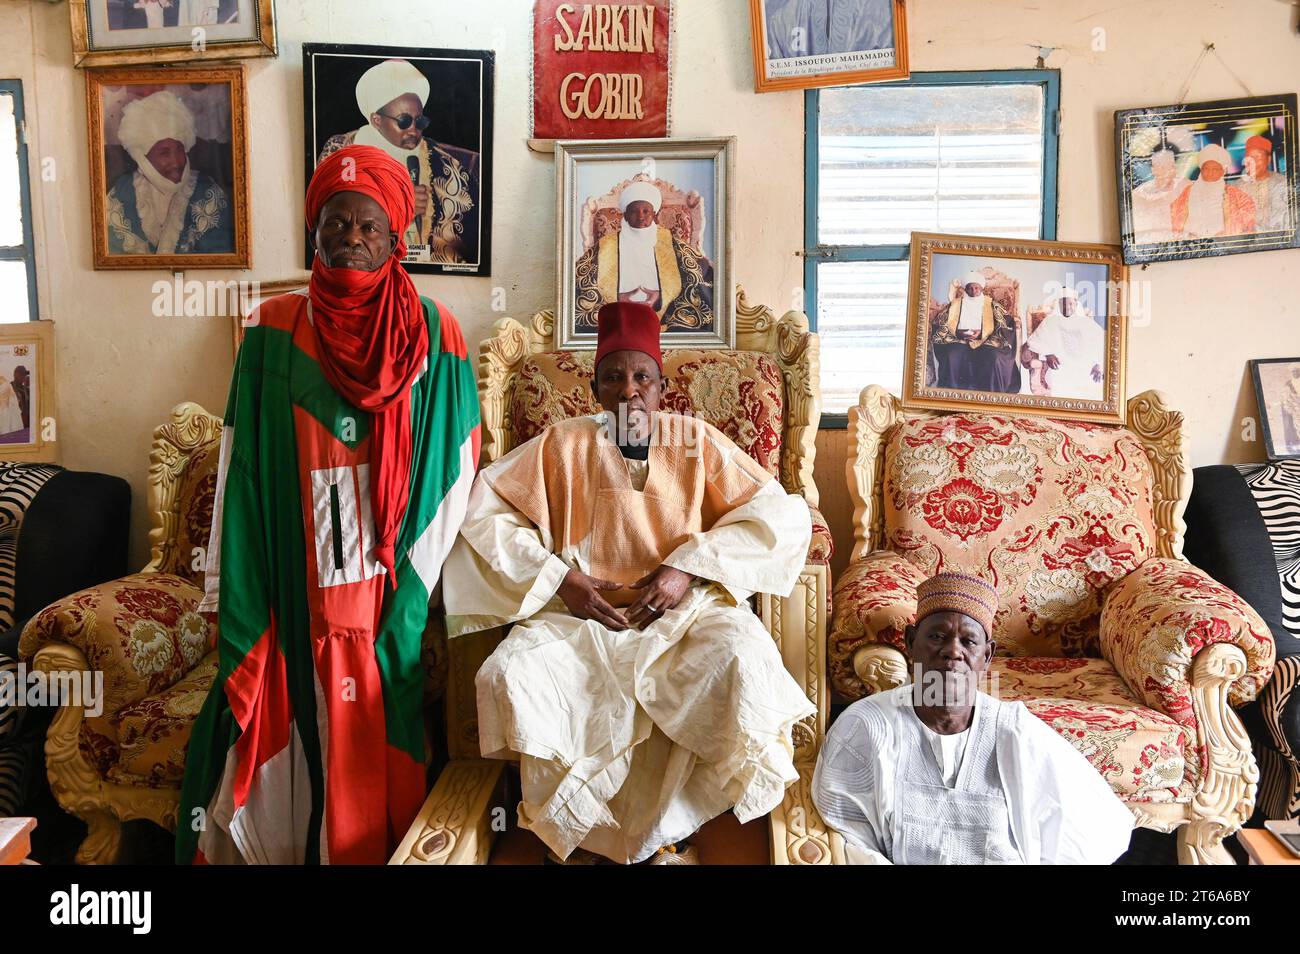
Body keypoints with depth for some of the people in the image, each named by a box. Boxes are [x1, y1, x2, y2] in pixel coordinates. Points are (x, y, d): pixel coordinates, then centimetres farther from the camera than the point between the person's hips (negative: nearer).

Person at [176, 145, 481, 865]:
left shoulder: (432, 332, 0)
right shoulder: (274, 329, 3)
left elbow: (453, 462, 0)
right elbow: (244, 462, 3)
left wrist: (429, 578, -5)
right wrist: (236, 586, -1)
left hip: (392, 572, -1)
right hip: (299, 575, 1)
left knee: (383, 739, 1)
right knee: (307, 732, 2)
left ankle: (381, 847, 19)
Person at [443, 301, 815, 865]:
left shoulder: (695, 440, 11)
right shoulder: (563, 445, 11)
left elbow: (780, 513, 3)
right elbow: (481, 510, 3)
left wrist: (687, 569, -10)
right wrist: (560, 576, -9)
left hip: (687, 607, 0)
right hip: (583, 609, 1)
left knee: (742, 664, -32)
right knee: (509, 677, -28)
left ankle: (668, 825, -10)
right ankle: (583, 825, -6)